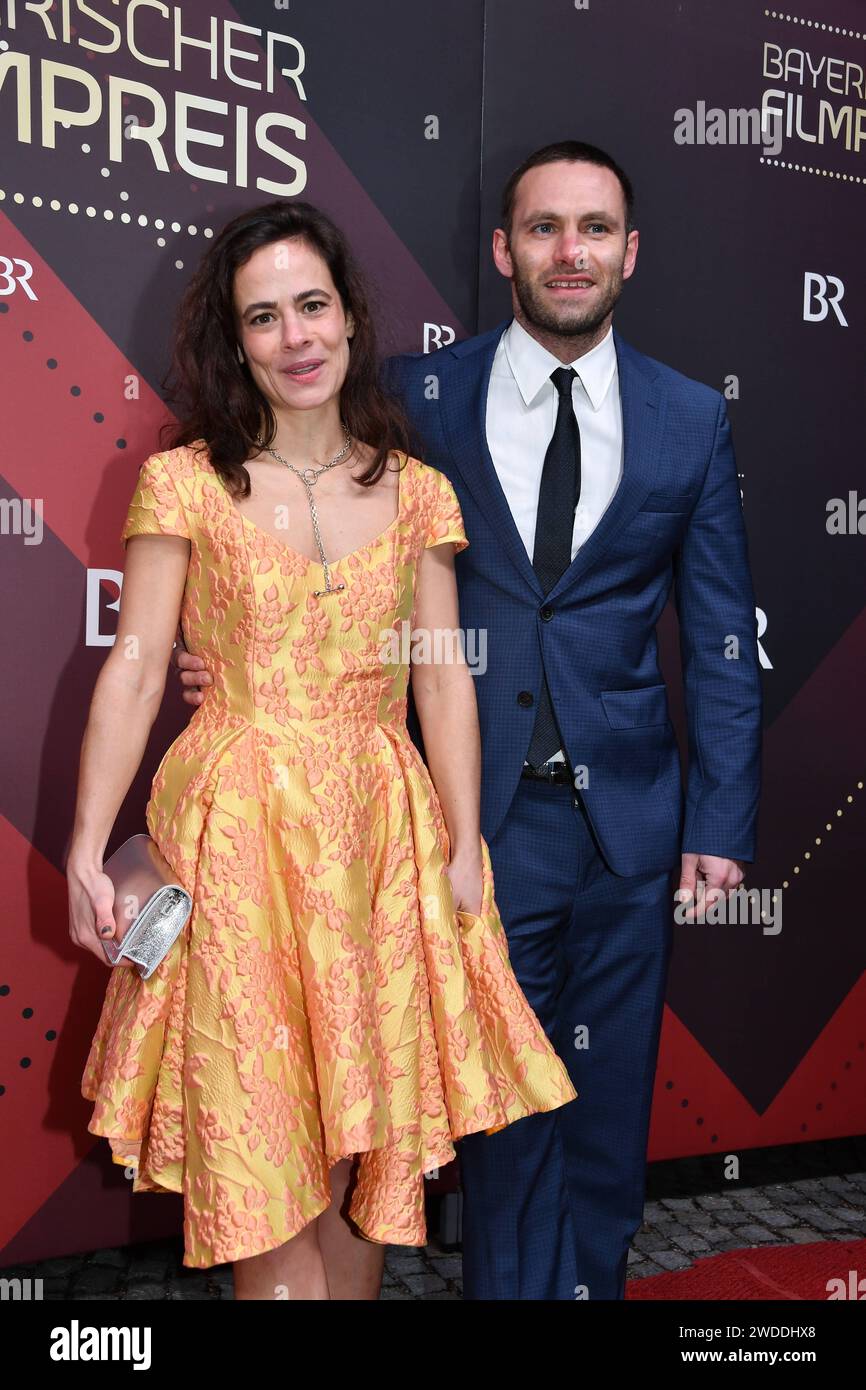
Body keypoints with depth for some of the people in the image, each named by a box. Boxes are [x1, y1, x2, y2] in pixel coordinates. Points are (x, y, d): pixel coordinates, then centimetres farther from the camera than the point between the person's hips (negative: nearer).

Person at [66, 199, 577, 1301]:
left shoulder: (416, 493, 6)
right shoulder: (185, 483, -1)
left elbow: (442, 677, 4)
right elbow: (133, 671, -3)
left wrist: (465, 846, -2)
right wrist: (87, 850, -7)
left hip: (380, 835, 3)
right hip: (237, 832, -2)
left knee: (359, 1149, 12)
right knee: (260, 1165, 3)